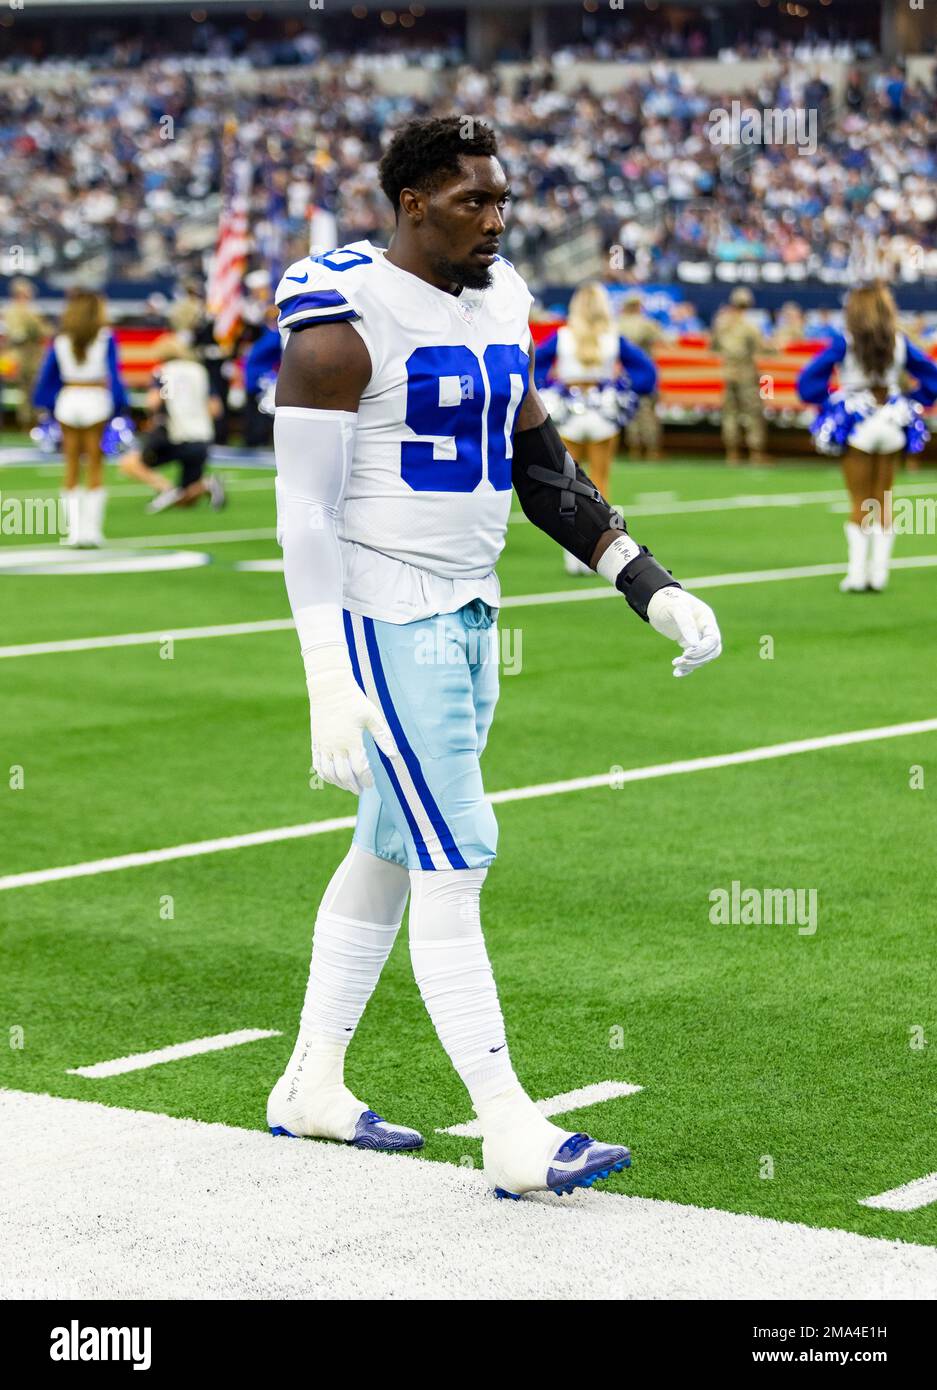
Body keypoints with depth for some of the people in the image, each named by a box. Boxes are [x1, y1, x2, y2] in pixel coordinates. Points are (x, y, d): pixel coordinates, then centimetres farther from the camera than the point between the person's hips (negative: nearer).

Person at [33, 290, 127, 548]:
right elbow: (114, 374, -9)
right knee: (95, 469, 5)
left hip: (67, 401, 3)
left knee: (71, 470, 10)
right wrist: (119, 408, -5)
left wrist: (47, 409, 14)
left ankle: (74, 530, 7)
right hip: (96, 400, -3)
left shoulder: (60, 341, 5)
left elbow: (47, 377, 7)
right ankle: (91, 529, 2)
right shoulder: (105, 338, -5)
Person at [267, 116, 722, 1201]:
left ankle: (312, 1088, 28)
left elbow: (543, 472, 16)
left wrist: (653, 588, 9)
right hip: (384, 619, -9)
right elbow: (305, 512, -18)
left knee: (392, 851, 15)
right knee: (453, 860, -9)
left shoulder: (497, 307, 10)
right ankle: (512, 1133, -5)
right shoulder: (343, 326, -15)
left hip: (465, 614, 9)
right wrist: (328, 683, -25)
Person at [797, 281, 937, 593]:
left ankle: (857, 575, 3)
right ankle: (879, 574, 11)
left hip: (856, 425, -3)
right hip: (892, 423, 3)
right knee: (883, 503, 12)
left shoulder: (844, 343, -12)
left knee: (859, 504, 6)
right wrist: (911, 402, 9)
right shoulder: (900, 343, -2)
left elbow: (808, 381, -15)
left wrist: (828, 404, -2)